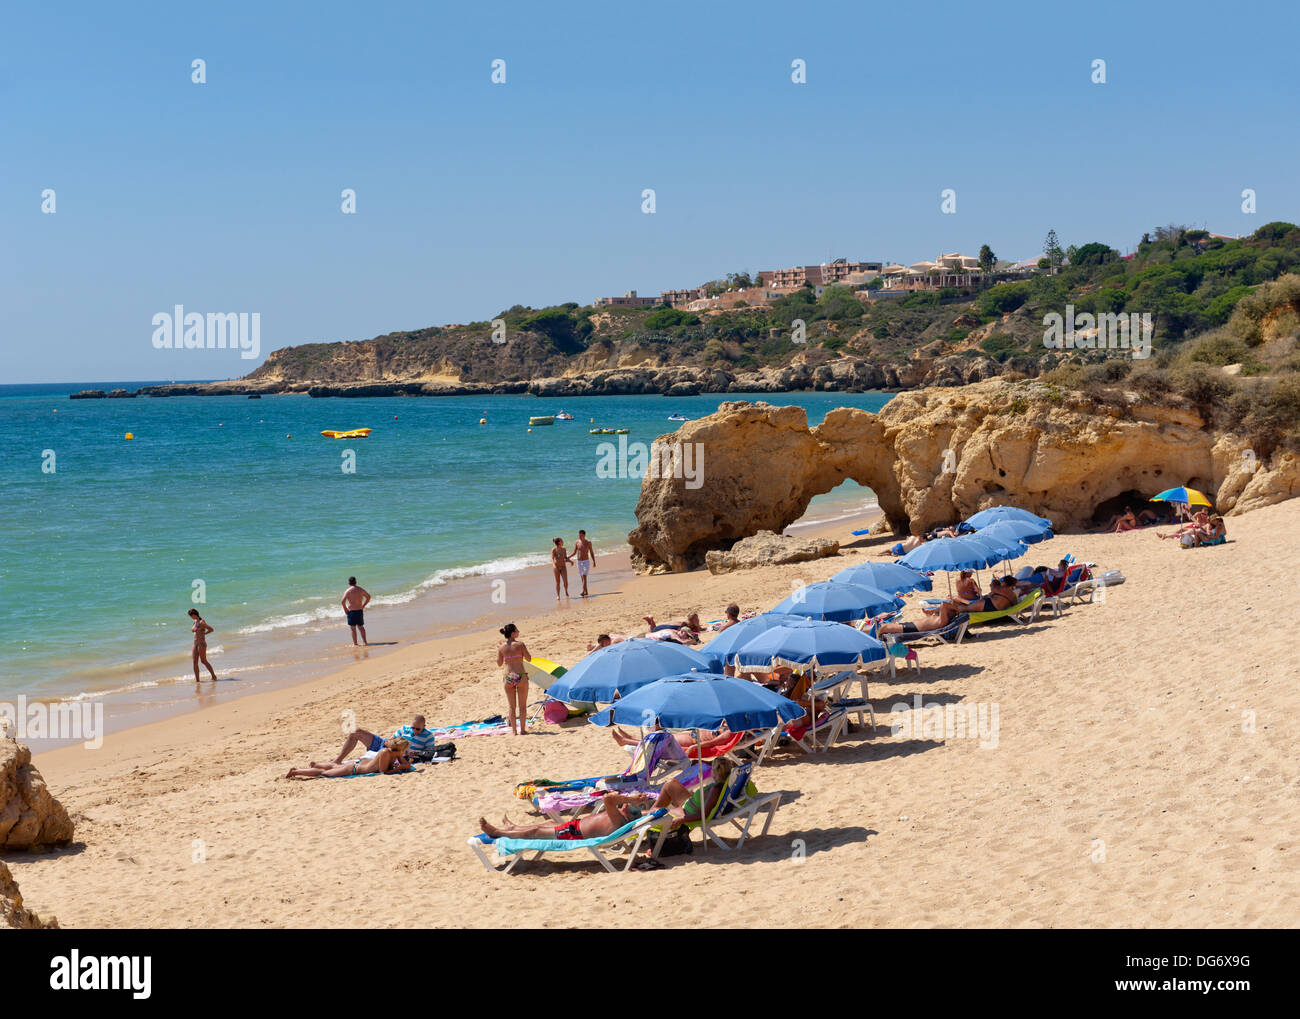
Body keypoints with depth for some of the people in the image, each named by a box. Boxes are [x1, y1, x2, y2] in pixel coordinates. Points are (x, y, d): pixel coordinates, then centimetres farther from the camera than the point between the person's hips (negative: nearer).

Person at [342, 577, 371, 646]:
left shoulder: (348, 591, -10)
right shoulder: (361, 590, 4)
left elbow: (343, 601, -18)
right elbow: (368, 597, 15)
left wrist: (345, 608, -3)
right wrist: (363, 606, 20)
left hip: (351, 611, -4)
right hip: (360, 611, 4)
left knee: (353, 628, 3)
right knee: (360, 627, 16)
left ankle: (355, 643, 5)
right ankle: (364, 641, 8)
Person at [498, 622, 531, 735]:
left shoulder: (501, 647, 2)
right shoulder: (520, 644, -8)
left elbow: (499, 663, 9)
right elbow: (529, 659, -4)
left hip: (508, 678, 3)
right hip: (521, 676, -3)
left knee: (512, 706, 10)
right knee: (522, 705, 7)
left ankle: (514, 730, 10)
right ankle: (522, 730, 5)